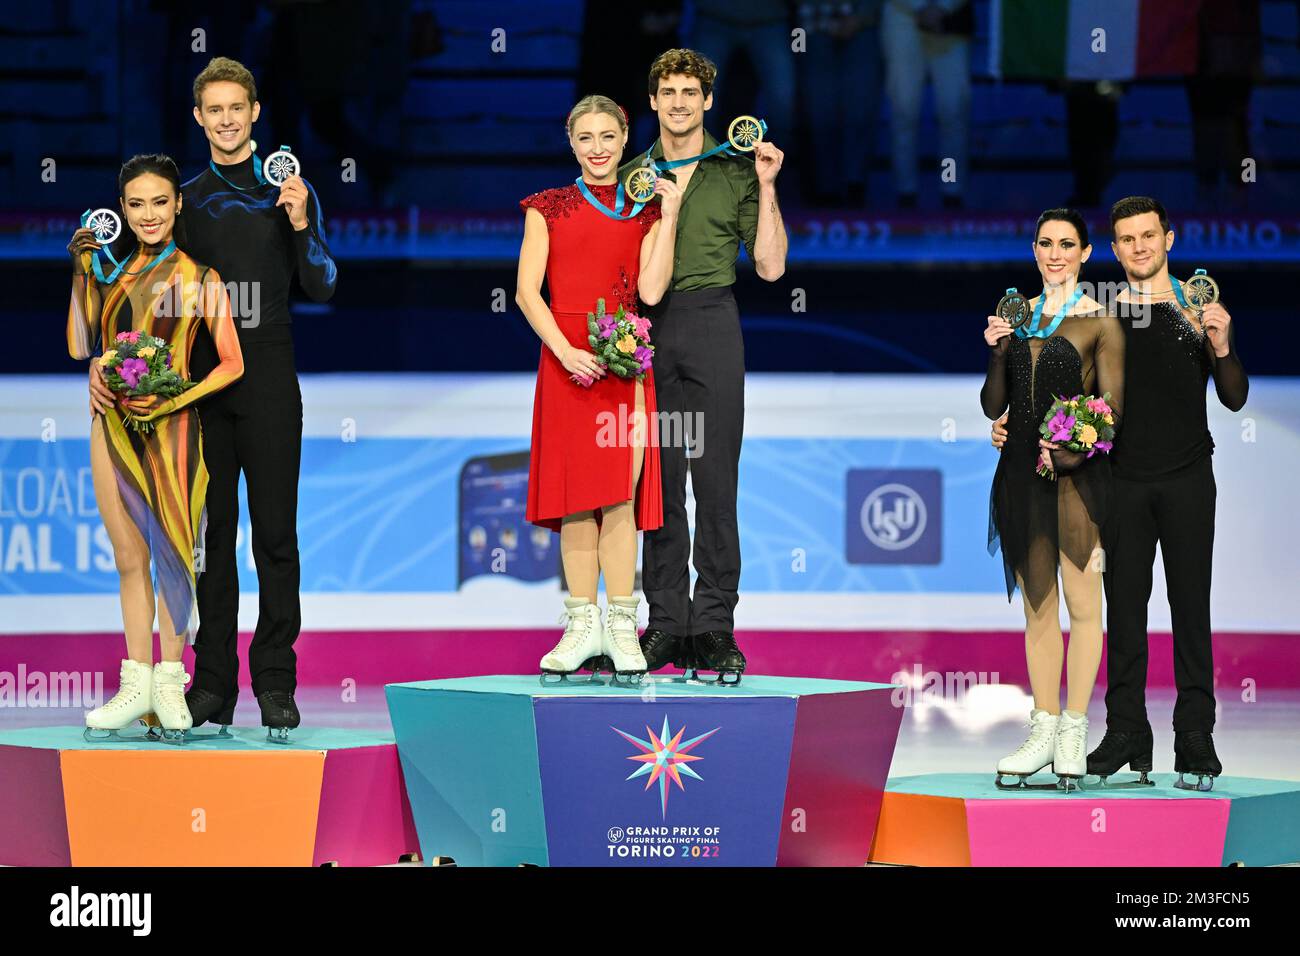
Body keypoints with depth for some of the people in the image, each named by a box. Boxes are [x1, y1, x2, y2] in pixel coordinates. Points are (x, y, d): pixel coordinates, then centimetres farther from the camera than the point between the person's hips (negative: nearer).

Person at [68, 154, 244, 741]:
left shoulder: (198, 277, -2)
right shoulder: (111, 270, 10)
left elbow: (232, 364, -5)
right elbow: (80, 346, 7)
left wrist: (171, 403, -15)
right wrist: (81, 273, 1)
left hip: (169, 427, -4)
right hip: (112, 425, 4)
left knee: (169, 549, -1)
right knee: (129, 558, 7)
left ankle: (169, 680, 4)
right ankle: (137, 683, 11)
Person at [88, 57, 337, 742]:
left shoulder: (288, 189, 6)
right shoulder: (186, 200, 13)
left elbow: (321, 287, 1)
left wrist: (301, 226, -14)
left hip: (268, 377, -2)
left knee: (274, 530, -3)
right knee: (211, 531, 3)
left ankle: (275, 684, 0)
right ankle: (213, 684, 6)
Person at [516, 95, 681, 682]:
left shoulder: (645, 211, 11)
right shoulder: (548, 208, 9)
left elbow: (651, 291, -2)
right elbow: (527, 290, 1)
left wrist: (668, 217, -4)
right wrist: (565, 350, -12)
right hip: (564, 358, 0)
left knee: (619, 494, -7)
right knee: (575, 494, -1)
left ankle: (621, 626, -4)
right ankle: (583, 625, 3)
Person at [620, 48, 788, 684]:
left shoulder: (736, 172, 7)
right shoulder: (634, 175, 15)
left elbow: (770, 266, 2)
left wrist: (766, 186, -4)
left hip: (711, 325, -2)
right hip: (647, 328, 2)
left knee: (715, 478, -6)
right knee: (659, 481, 2)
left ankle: (713, 627, -4)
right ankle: (666, 625, 5)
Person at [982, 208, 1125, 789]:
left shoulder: (1100, 322, -1)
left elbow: (1114, 408, -5)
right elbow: (993, 407, 14)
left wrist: (1078, 448, -22)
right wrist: (997, 354, -3)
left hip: (1078, 474, -5)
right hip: (1022, 473, 5)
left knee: (1081, 600, -5)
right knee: (1038, 606, 7)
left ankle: (1073, 730, -1)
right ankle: (1043, 730, 11)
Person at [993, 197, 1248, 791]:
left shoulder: (1201, 310, 4)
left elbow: (1234, 399, 0)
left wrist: (1221, 348, -17)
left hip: (1186, 478, -1)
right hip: (1123, 479, 1)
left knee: (1190, 604, -2)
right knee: (1124, 604, 1)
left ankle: (1195, 736, -1)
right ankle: (1125, 732, 5)